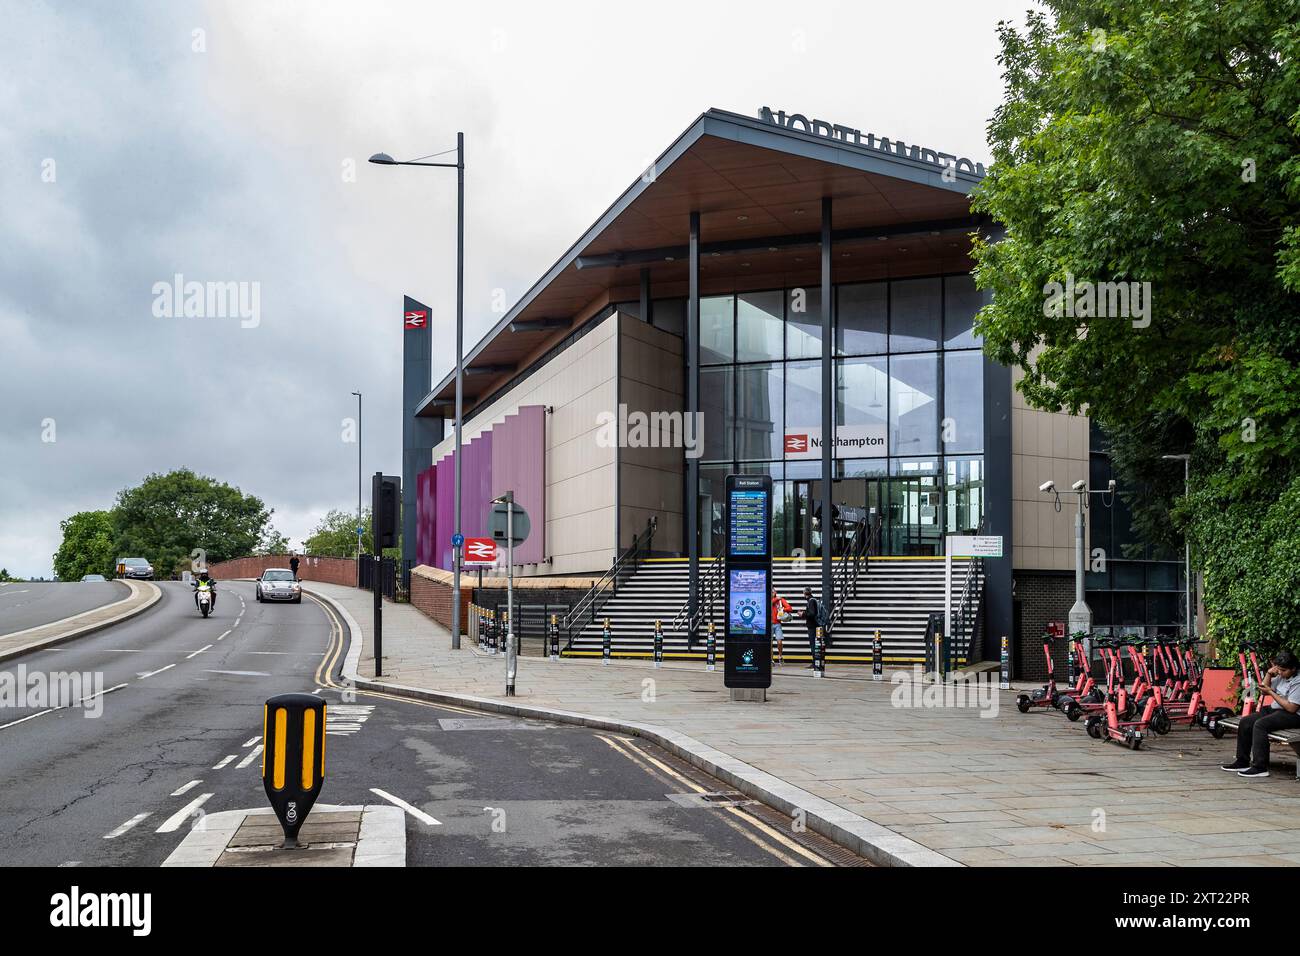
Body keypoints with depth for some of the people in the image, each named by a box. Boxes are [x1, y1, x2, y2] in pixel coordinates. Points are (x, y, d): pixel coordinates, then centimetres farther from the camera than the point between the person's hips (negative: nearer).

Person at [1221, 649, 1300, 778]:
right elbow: (1265, 689, 17)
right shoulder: (1281, 676, 8)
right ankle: (1242, 762, 5)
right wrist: (1269, 674, 0)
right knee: (1245, 722, -1)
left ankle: (1260, 767, -27)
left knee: (1260, 724, -30)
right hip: (1274, 709, 10)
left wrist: (1271, 692, -18)